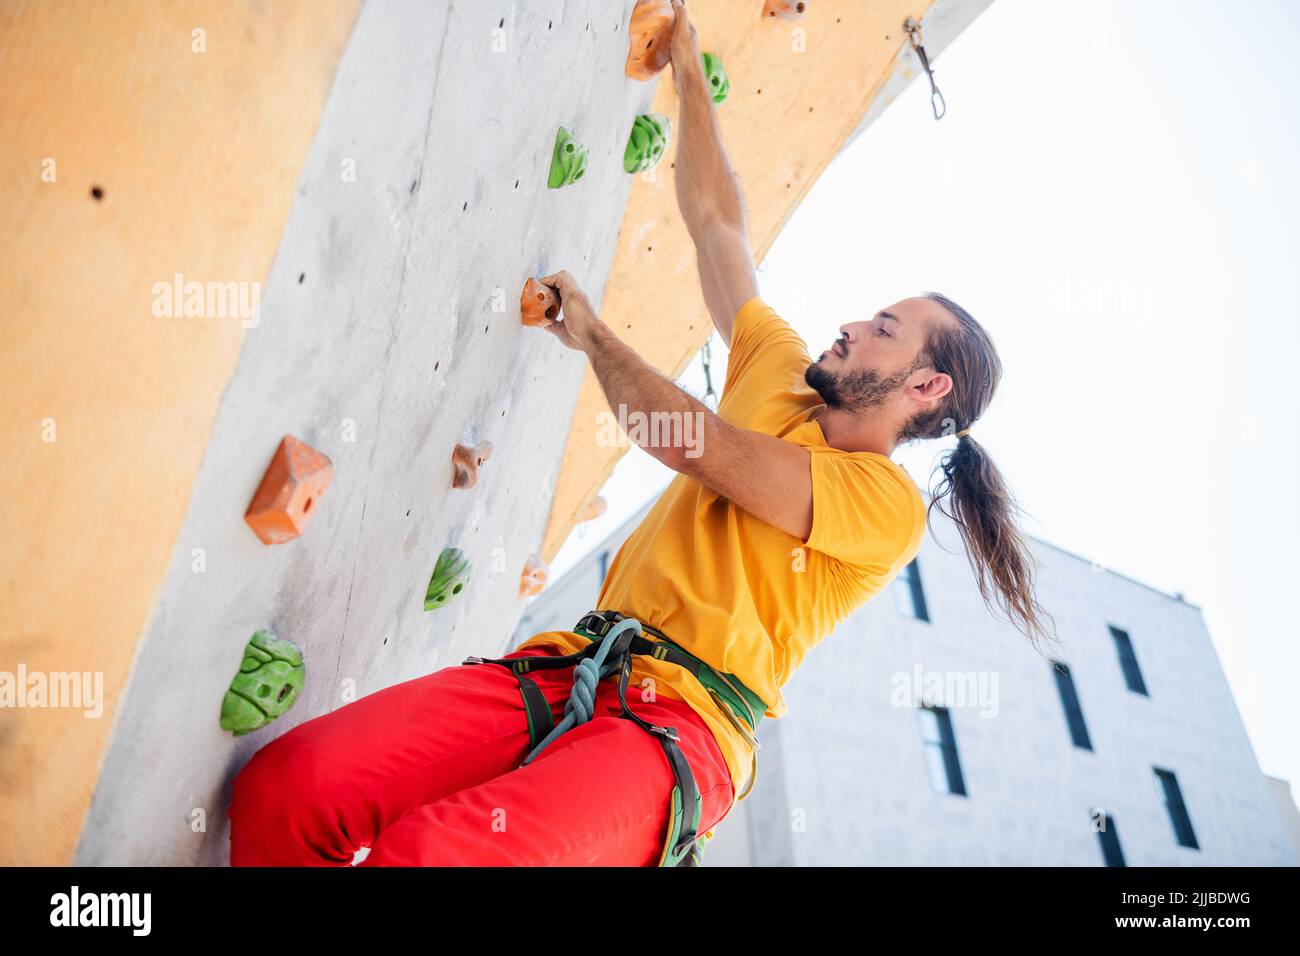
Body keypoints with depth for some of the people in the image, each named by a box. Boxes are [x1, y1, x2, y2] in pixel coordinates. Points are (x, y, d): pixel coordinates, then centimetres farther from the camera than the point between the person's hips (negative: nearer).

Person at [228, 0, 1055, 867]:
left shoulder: (889, 499, 0)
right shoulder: (781, 373, 21)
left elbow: (701, 447, -11)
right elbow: (716, 223, 25)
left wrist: (593, 332, 2)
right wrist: (689, 71, 29)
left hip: (677, 723, -6)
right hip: (568, 667, 6)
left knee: (422, 851, -33)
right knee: (286, 787, -17)